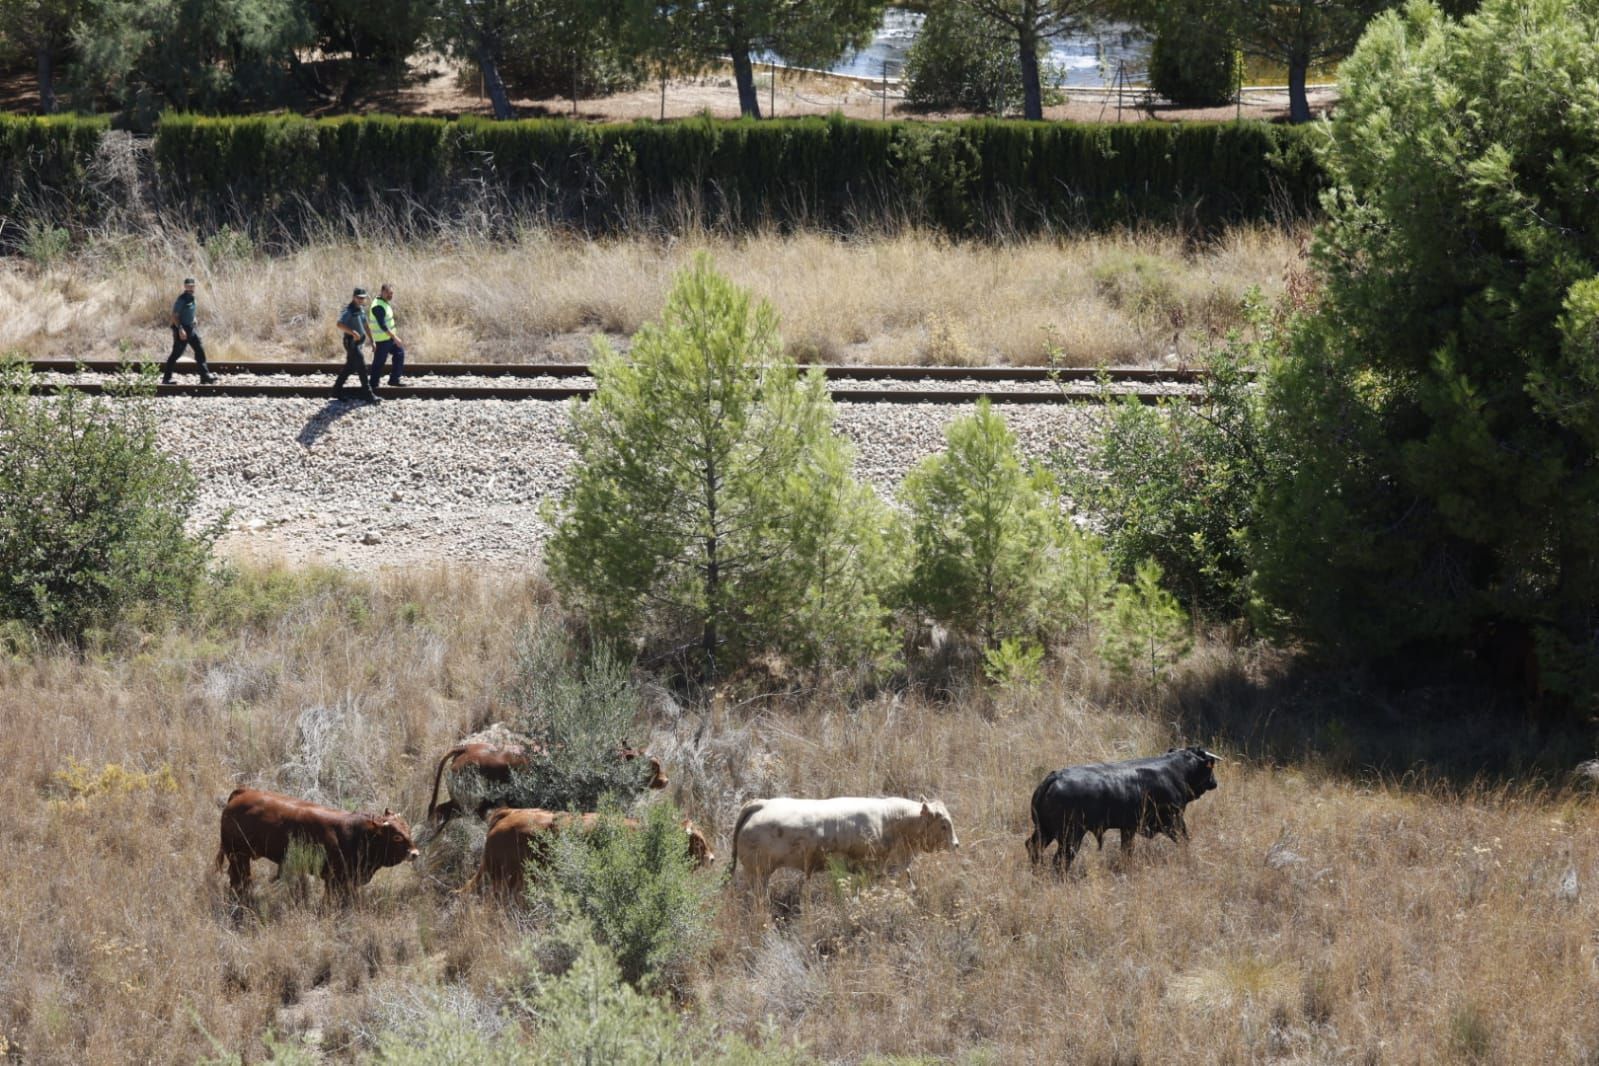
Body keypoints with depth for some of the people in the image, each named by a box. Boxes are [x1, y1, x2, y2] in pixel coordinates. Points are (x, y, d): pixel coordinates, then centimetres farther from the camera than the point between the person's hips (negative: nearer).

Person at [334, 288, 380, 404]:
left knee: (350, 367, 15)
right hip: (351, 342, -9)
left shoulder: (361, 309, 11)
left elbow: (366, 325, 19)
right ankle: (368, 394, -6)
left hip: (359, 342, 9)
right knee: (362, 367, -9)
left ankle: (337, 389, 26)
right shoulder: (349, 311, -17)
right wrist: (353, 332, -37)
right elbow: (340, 324, -29)